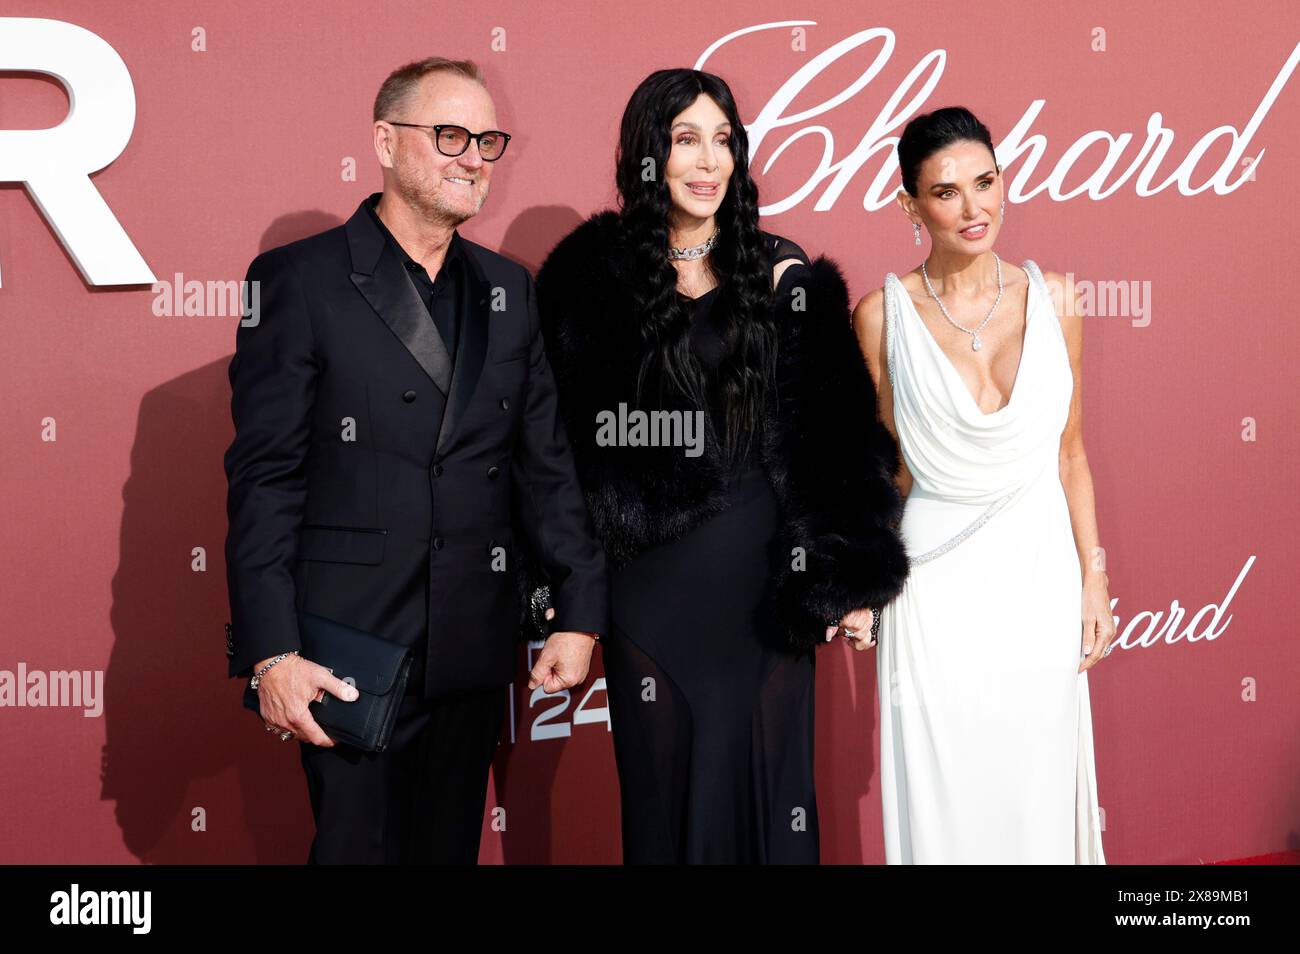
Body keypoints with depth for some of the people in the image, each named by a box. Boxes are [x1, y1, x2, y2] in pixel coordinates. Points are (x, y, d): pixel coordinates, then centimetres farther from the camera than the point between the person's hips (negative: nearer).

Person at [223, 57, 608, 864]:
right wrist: (272, 652, -15)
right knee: (360, 845, 4)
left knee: (452, 847, 15)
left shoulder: (510, 289, 10)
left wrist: (580, 612, 4)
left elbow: (545, 461, 10)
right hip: (349, 647, -4)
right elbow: (265, 478, -9)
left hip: (475, 650, 5)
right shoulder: (299, 279, -4)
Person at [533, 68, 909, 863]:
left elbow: (831, 435, 0)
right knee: (665, 787, 9)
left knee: (767, 777, 8)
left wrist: (847, 582, -4)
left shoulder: (780, 275, 1)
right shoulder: (596, 277, 0)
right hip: (651, 580, 0)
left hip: (765, 571, 0)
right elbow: (569, 439, 2)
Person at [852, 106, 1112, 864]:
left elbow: (1070, 453, 7)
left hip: (1039, 570, 2)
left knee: (1037, 787, 12)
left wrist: (1094, 577, 6)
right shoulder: (883, 314, -6)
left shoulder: (1051, 298, 1)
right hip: (937, 580, -2)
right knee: (942, 796, 6)